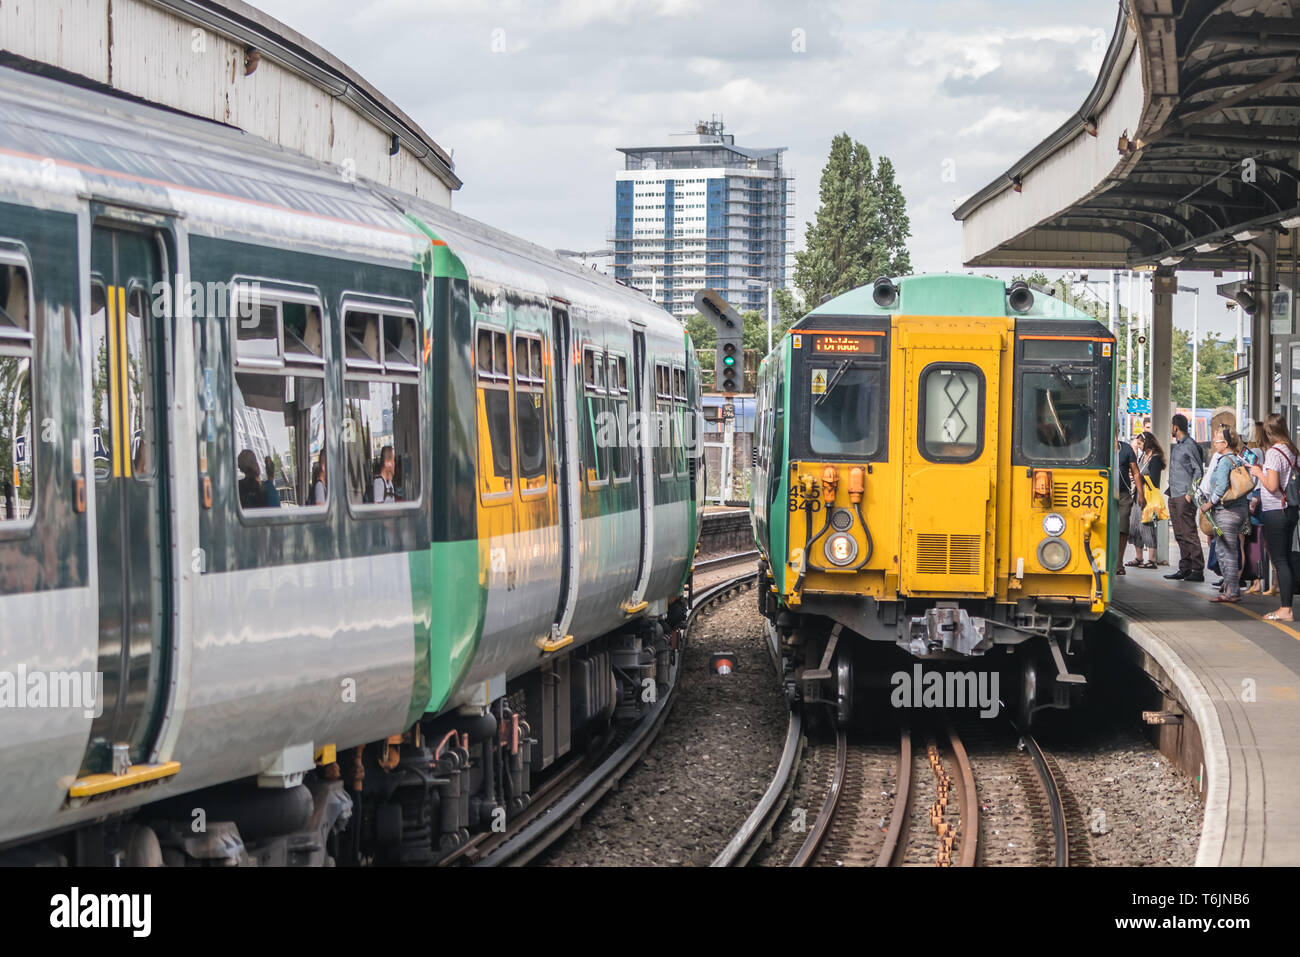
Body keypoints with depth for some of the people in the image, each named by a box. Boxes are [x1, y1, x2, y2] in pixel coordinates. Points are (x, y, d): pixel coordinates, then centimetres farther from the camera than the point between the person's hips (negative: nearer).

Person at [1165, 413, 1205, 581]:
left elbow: (1198, 470, -11)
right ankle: (1184, 569, 12)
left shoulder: (1190, 445, -9)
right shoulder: (1176, 446, 18)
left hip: (1185, 496, -9)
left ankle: (1198, 570, -9)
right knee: (1180, 535, 9)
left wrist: (1191, 493, -16)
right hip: (1174, 496, 9)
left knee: (1188, 533, -10)